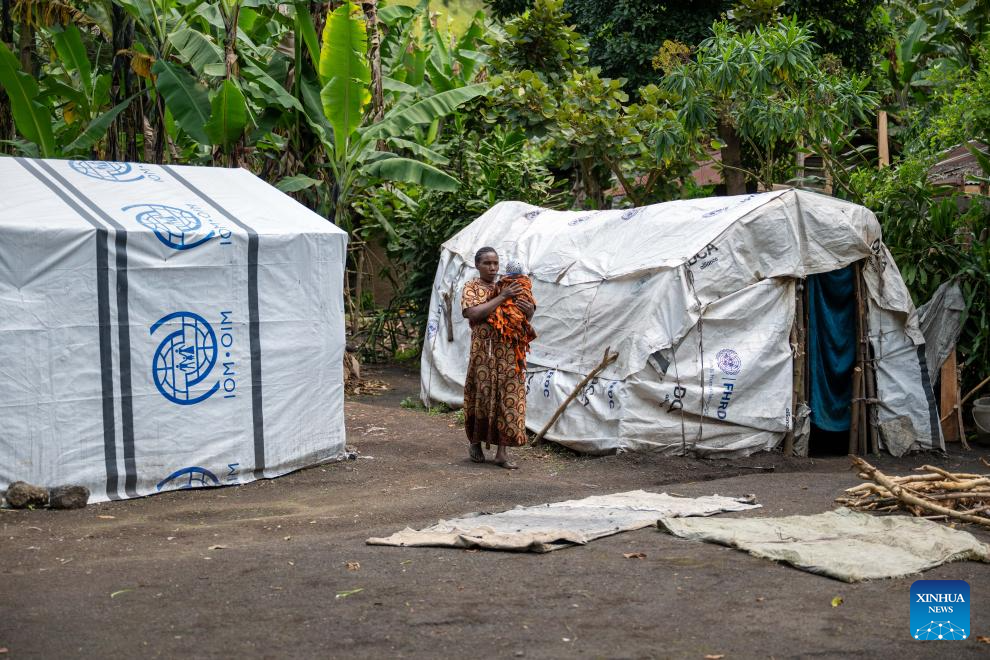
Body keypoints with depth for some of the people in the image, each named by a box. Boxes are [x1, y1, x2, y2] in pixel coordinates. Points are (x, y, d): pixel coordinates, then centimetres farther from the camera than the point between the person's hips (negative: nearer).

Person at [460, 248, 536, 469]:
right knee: (482, 396, 2)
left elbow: (529, 315, 15)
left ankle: (502, 452, 1)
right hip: (483, 351, -3)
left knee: (509, 399, -2)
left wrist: (528, 308, -10)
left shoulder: (509, 286, 13)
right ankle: (475, 443, 24)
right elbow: (474, 313, -17)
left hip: (509, 352, 4)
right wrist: (502, 297, -17)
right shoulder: (472, 288, 1)